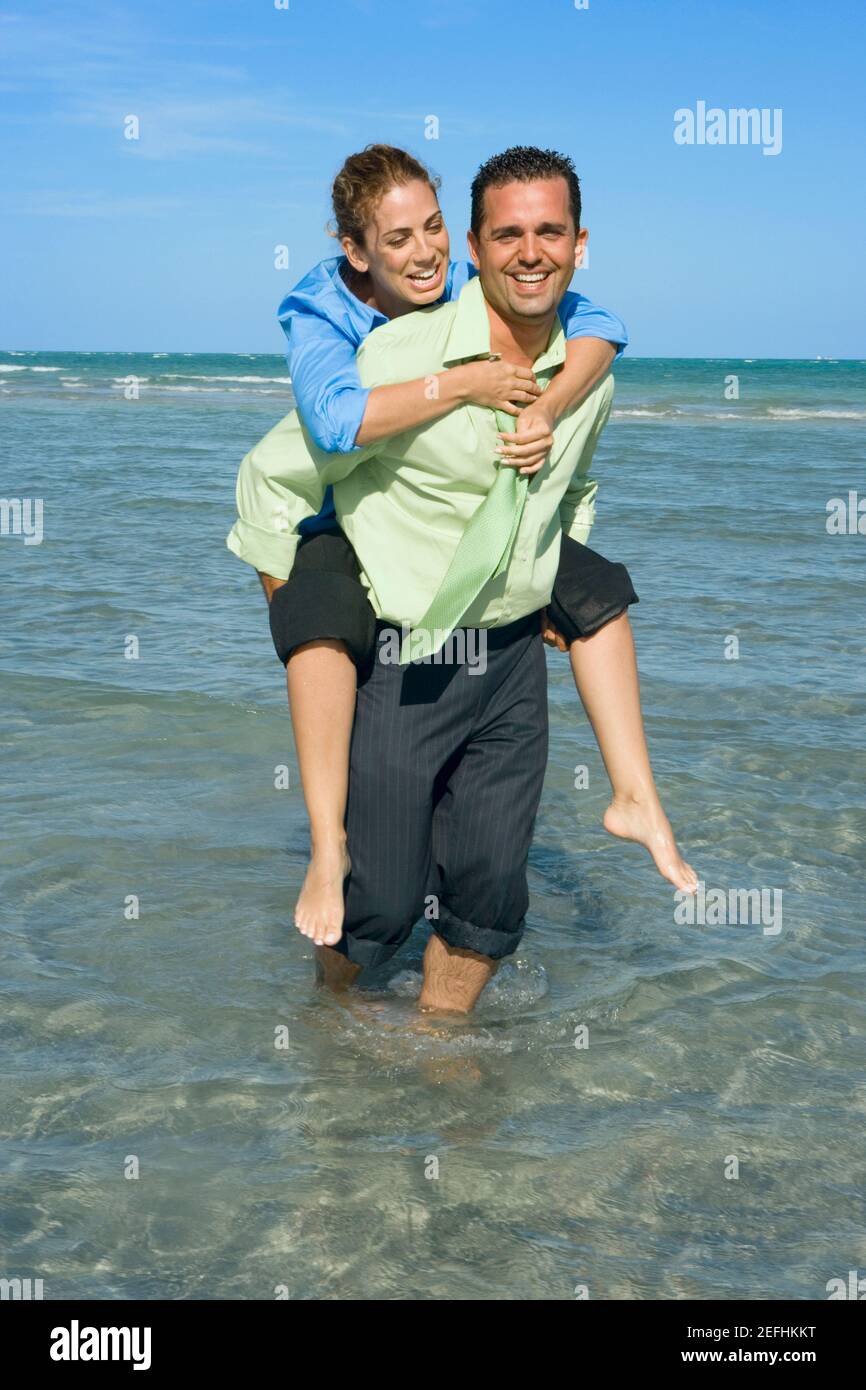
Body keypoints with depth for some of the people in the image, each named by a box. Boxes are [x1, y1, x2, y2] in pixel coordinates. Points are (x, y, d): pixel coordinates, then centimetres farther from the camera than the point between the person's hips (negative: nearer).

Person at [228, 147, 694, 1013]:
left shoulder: (588, 375, 2)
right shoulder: (402, 357, -16)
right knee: (379, 899, 2)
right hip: (398, 660, -5)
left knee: (490, 892, 9)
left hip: (513, 658, 5)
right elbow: (272, 478, -9)